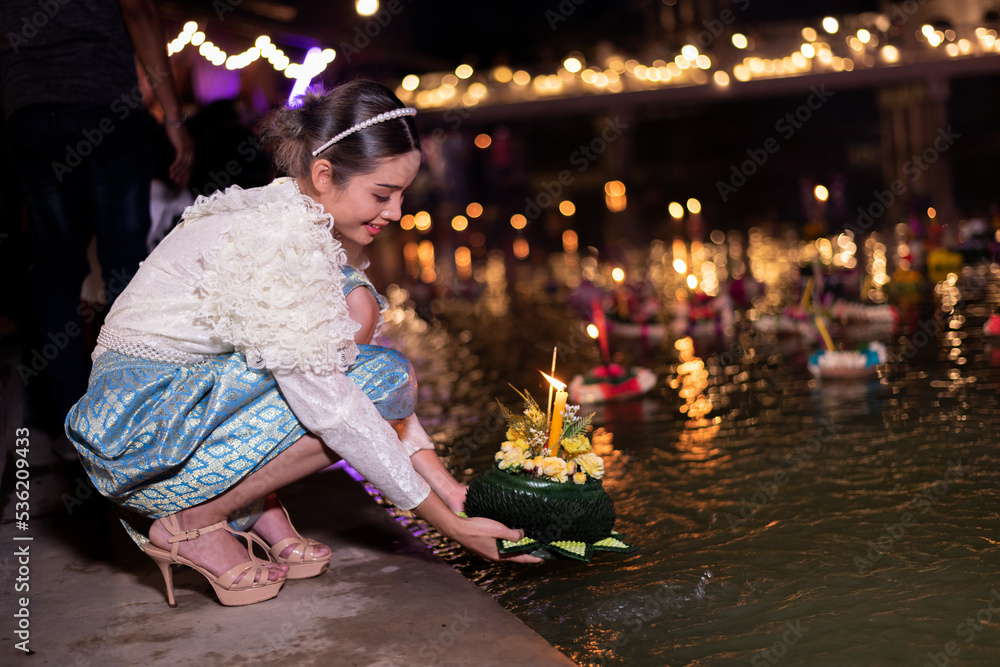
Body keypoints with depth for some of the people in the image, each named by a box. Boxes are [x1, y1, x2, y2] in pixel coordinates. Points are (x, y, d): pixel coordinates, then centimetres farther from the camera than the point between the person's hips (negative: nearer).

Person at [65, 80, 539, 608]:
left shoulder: (317, 226, 1)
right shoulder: (274, 243, -27)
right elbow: (329, 408, -27)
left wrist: (445, 485, -5)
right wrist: (448, 523, -21)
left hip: (200, 393, 9)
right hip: (138, 429, -9)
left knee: (356, 310, -6)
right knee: (383, 379, -18)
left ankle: (256, 506, 0)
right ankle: (193, 524, -8)